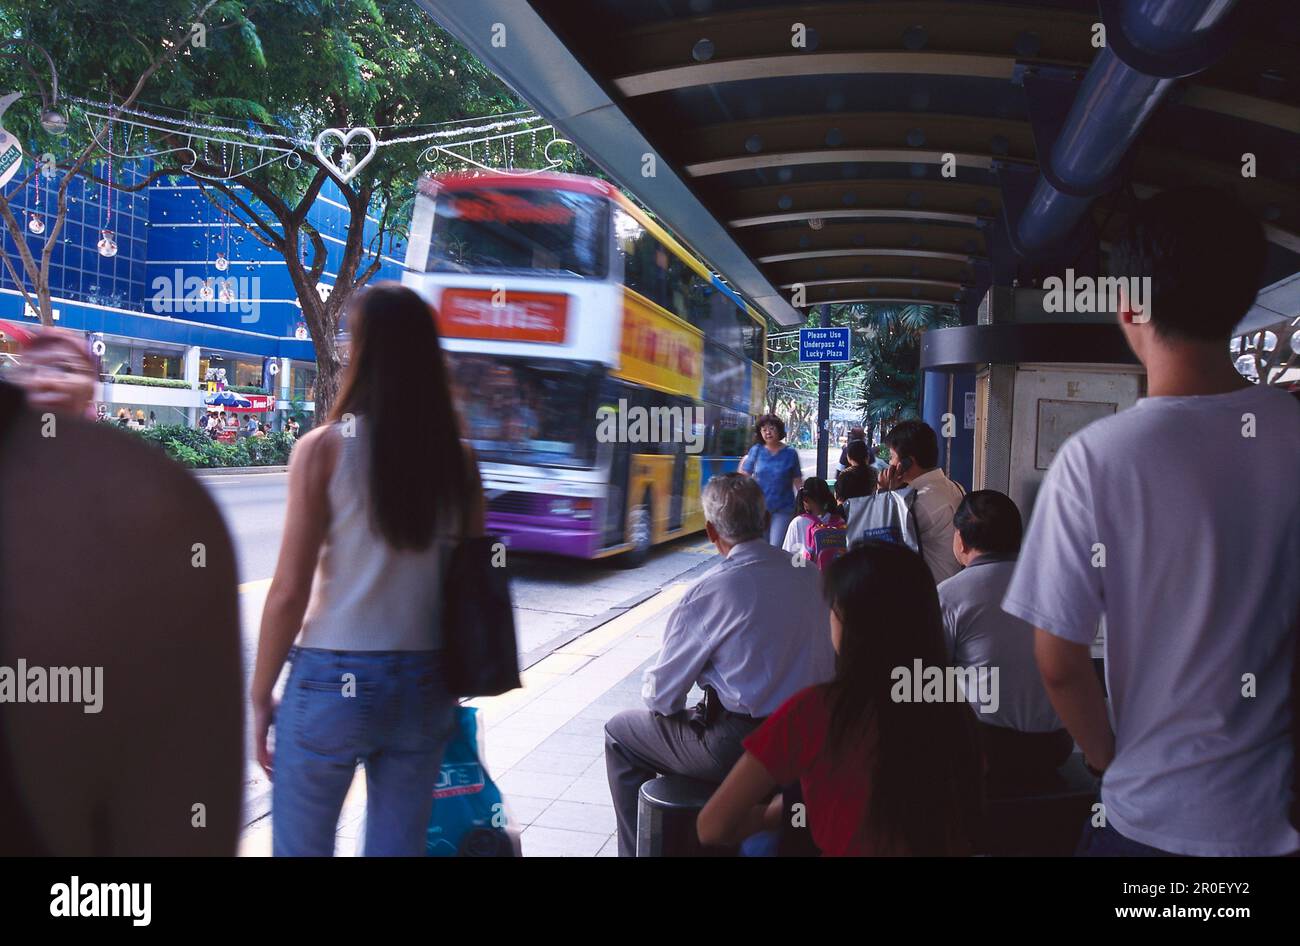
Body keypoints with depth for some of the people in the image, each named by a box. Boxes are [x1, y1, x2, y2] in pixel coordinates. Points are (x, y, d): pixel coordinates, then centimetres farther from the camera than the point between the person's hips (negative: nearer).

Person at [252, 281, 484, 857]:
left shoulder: (324, 449, -10)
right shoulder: (458, 460, 0)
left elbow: (290, 591, -11)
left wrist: (261, 695, 1)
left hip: (332, 680, -3)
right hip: (425, 684, 3)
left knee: (301, 849, 14)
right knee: (398, 847, 17)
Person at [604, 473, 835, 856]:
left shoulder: (709, 593, -18)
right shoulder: (810, 575, -2)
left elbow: (661, 696, -10)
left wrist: (656, 697, 12)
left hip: (743, 747, -6)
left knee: (619, 734, 15)